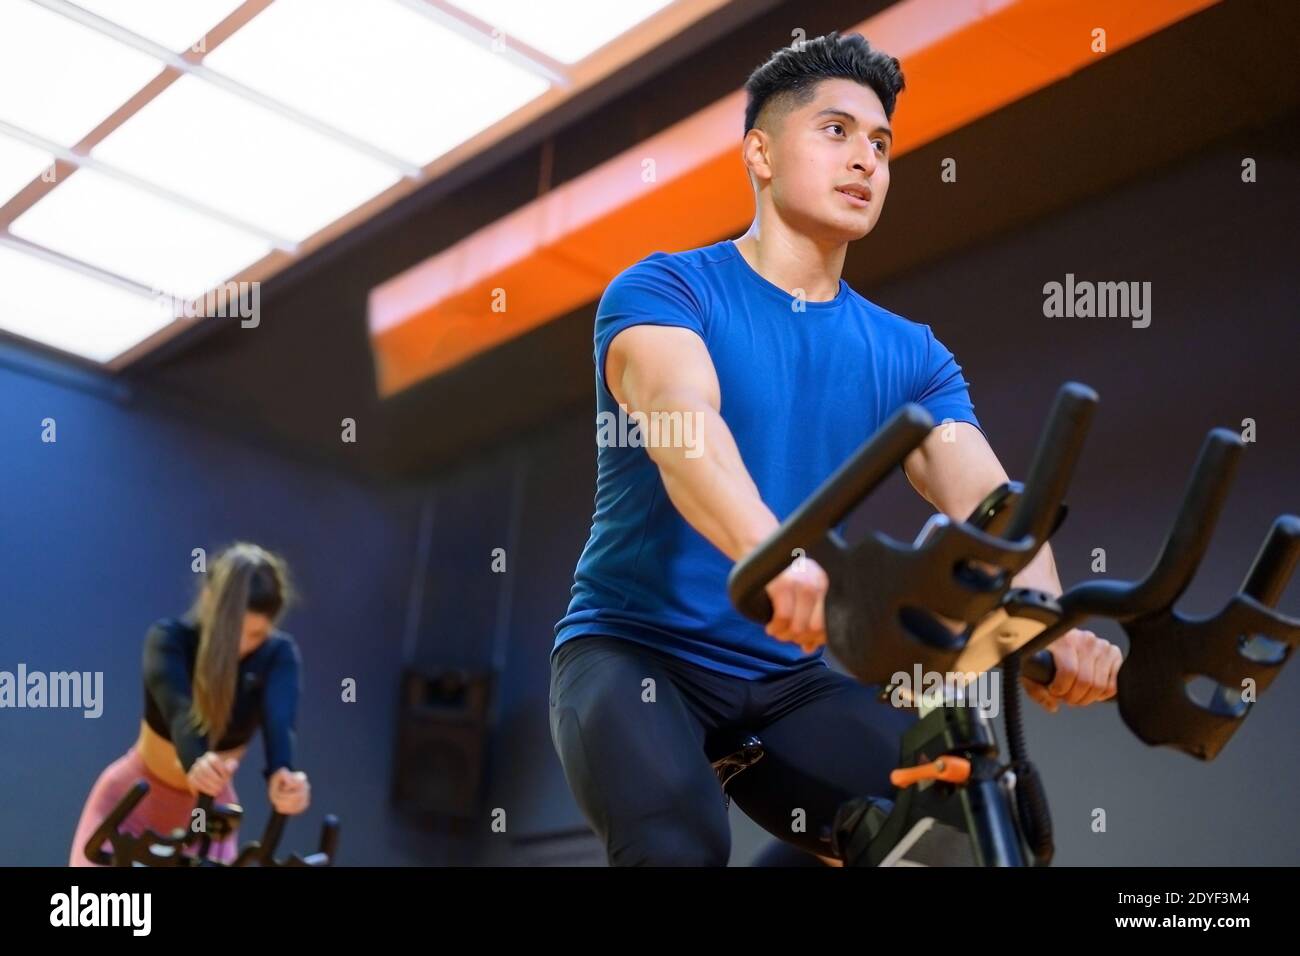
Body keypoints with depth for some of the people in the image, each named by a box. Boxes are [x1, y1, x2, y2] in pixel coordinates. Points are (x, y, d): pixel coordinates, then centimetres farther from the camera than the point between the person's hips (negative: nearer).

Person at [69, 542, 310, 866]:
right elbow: (179, 711, -43)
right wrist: (194, 762, -66)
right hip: (137, 800, -1)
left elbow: (279, 720, -39)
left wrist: (281, 775, -63)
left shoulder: (278, 655, -19)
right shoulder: (169, 639, -24)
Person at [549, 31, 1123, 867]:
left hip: (787, 680, 5)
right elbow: (682, 421, -27)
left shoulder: (909, 356, 7)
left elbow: (985, 498, -9)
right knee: (680, 846, -33)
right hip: (636, 649, -5)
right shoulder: (665, 290, -6)